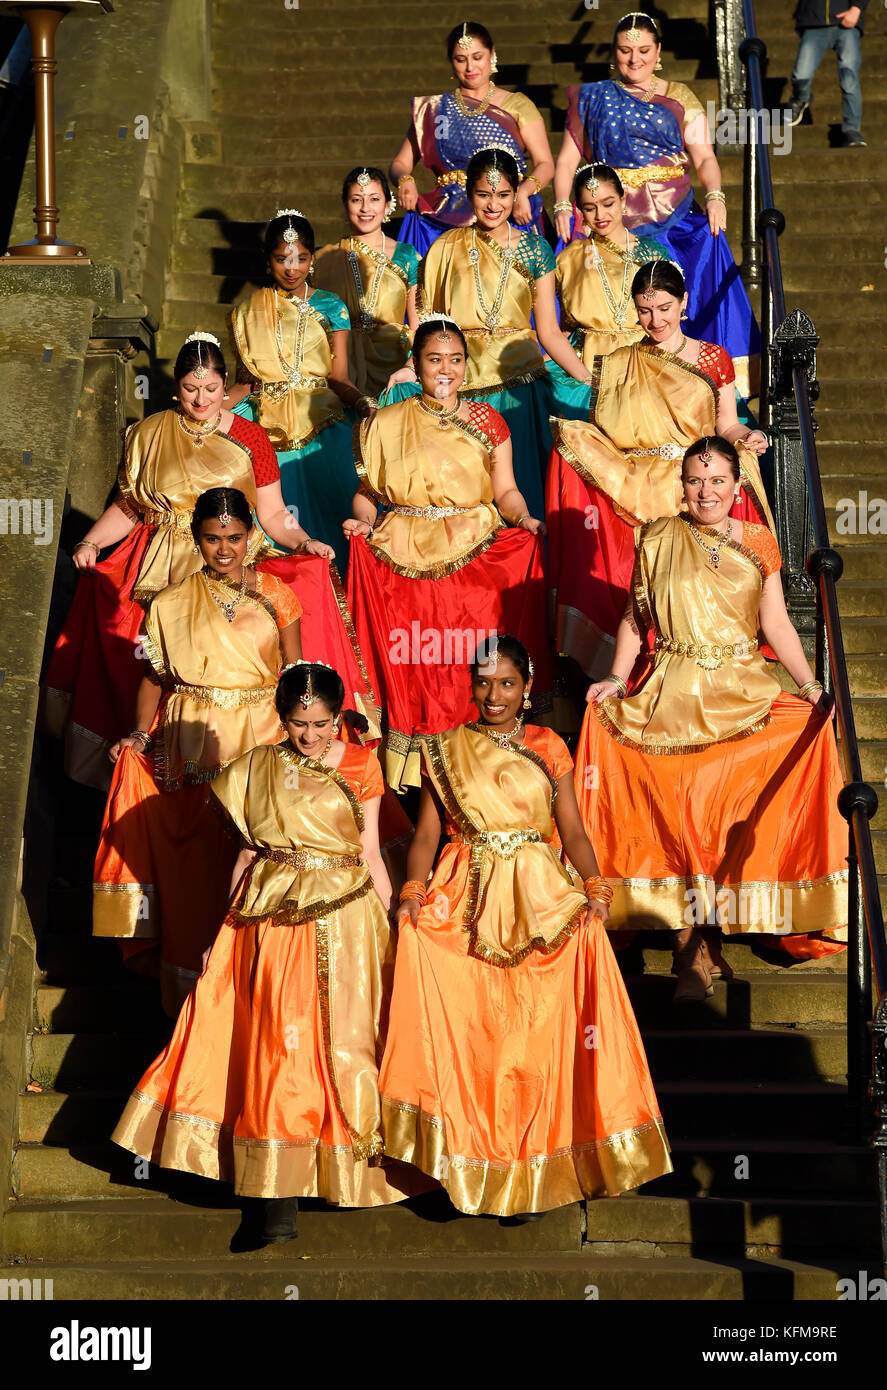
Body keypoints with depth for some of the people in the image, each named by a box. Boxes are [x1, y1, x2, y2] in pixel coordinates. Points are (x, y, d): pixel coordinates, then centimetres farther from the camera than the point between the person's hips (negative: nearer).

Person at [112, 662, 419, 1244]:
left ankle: (346, 1168, 11)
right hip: (273, 918, 1)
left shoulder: (361, 766, 3)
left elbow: (370, 854, 5)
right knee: (279, 1041, -6)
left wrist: (391, 926, 2)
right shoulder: (258, 767, 7)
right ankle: (280, 1192, -4)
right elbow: (249, 850, 12)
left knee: (343, 1038, -2)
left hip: (346, 918, 0)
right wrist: (231, 921, 11)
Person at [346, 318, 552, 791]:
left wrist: (523, 517, -7)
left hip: (475, 555, 0)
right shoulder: (386, 424, 13)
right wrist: (361, 520, -4)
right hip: (404, 557, 0)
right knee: (408, 660, -18)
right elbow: (367, 491, 15)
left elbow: (506, 491, 12)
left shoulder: (486, 421, 13)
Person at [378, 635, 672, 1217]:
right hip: (466, 905, 0)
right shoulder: (445, 750, 11)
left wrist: (594, 886, -9)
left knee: (537, 1033, -15)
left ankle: (532, 1169, -6)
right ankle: (470, 1164, -6)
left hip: (541, 899, 0)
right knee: (467, 1031, -15)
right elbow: (427, 832, 7)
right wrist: (413, 891, -10)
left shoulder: (549, 747, 11)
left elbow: (572, 830, 7)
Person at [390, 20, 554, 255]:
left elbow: (545, 164, 4)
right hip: (450, 217, 1)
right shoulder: (434, 110, 18)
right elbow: (400, 163, 16)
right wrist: (404, 181, -9)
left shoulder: (517, 105, 13)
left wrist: (524, 190, -18)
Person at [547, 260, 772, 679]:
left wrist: (749, 437, -8)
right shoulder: (618, 365, 17)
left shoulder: (712, 359, 14)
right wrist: (571, 432, -4)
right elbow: (600, 432, 16)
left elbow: (727, 425, 13)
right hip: (630, 484, 1)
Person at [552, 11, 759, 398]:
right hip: (610, 217, 0)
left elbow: (704, 158, 5)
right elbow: (567, 160, 10)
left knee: (709, 245, -29)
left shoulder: (679, 98, 14)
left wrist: (715, 196, -16)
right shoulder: (591, 99, 15)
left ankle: (728, 372, -24)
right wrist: (562, 206, -8)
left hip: (672, 216, 0)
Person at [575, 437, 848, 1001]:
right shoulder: (659, 540, 8)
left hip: (744, 693, 1)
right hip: (673, 696, -1)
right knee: (680, 813, -14)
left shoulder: (758, 543, 10)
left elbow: (777, 624, 8)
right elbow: (636, 619, 14)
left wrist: (812, 684, -2)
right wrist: (618, 677, 1)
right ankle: (695, 947, -7)